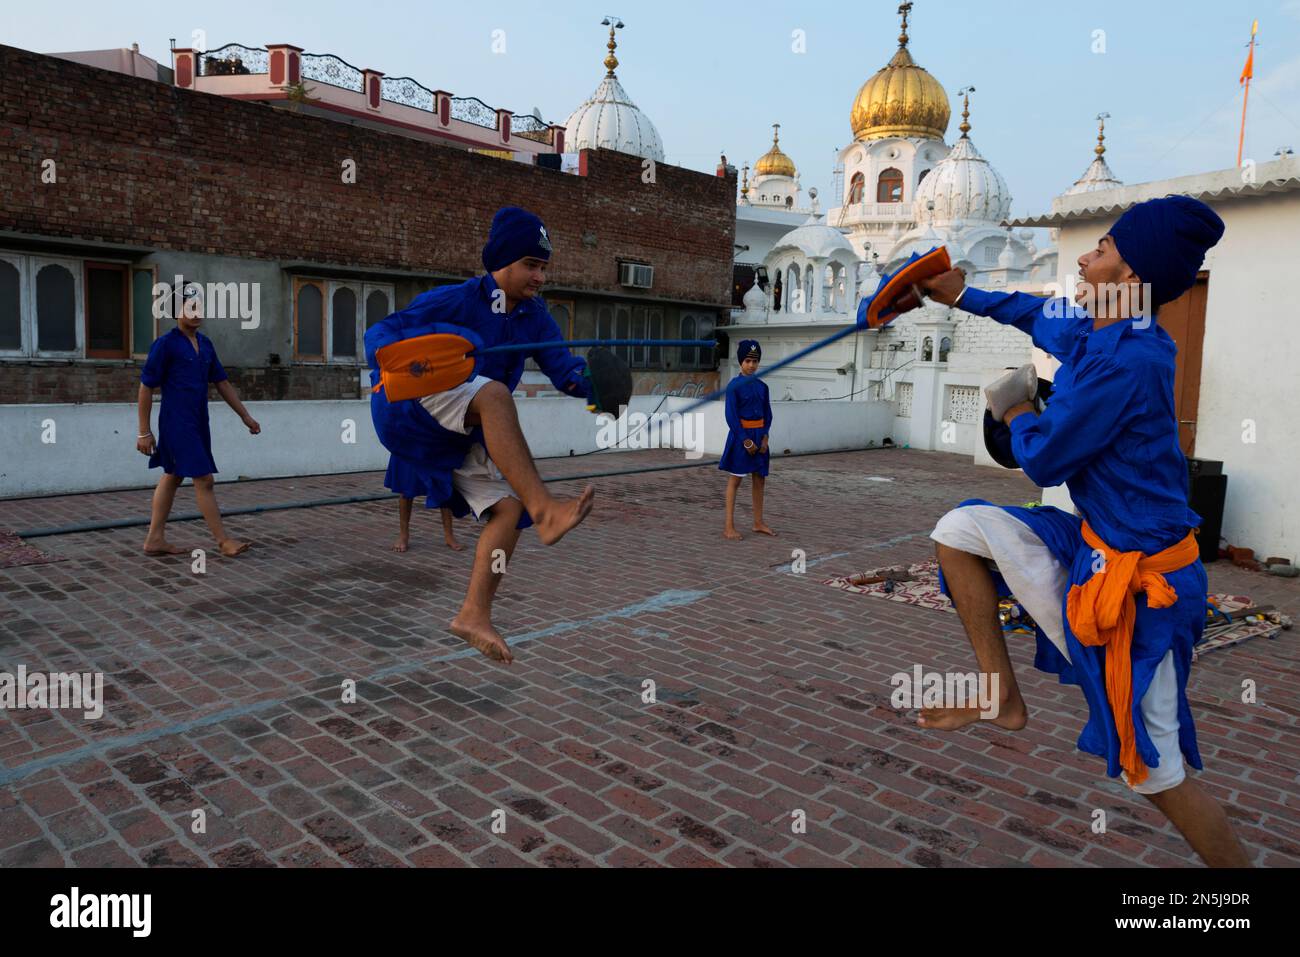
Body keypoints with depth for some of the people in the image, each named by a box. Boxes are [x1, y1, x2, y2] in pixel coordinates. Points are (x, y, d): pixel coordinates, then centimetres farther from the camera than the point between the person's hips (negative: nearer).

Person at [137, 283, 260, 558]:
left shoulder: (205, 344, 10)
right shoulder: (165, 344, -11)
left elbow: (222, 383, 15)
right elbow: (146, 388, -10)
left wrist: (245, 416, 11)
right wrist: (144, 432, -12)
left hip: (198, 423, 8)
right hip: (177, 424, -8)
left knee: (172, 477, 13)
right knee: (204, 480, -8)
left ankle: (155, 539, 21)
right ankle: (224, 541, -2)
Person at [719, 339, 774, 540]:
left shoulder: (762, 386, 8)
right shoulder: (734, 386, -9)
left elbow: (768, 414, 10)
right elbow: (731, 416, -13)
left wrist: (764, 438, -4)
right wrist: (746, 441, -15)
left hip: (759, 436, 6)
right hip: (740, 435, -6)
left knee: (759, 480, 11)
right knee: (735, 480, -2)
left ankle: (758, 523, 23)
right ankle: (729, 527, 2)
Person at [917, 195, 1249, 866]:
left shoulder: (1125, 359, -24)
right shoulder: (1094, 332, 3)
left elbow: (1043, 462, -17)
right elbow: (1036, 314, 25)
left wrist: (1014, 410, 2)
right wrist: (961, 295, 35)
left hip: (1135, 580, -9)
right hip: (1092, 542, 9)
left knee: (1155, 771, -1)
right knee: (960, 528, 6)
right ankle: (1003, 696, 11)